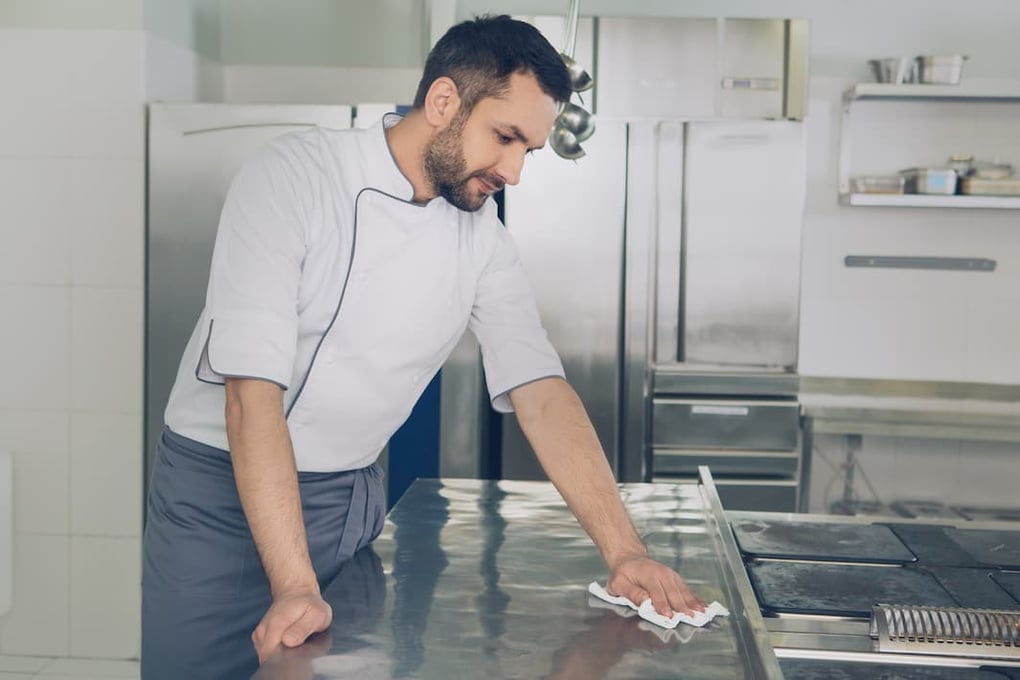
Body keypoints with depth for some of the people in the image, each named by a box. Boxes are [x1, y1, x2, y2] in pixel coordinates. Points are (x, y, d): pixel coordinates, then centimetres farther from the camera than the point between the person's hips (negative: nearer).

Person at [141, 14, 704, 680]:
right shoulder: (294, 176, -20)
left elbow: (542, 394, -6)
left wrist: (625, 551, -17)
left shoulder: (481, 236, -4)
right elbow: (253, 392, -25)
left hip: (351, 499, 5)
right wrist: (294, 586, -31)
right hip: (222, 493, -4)